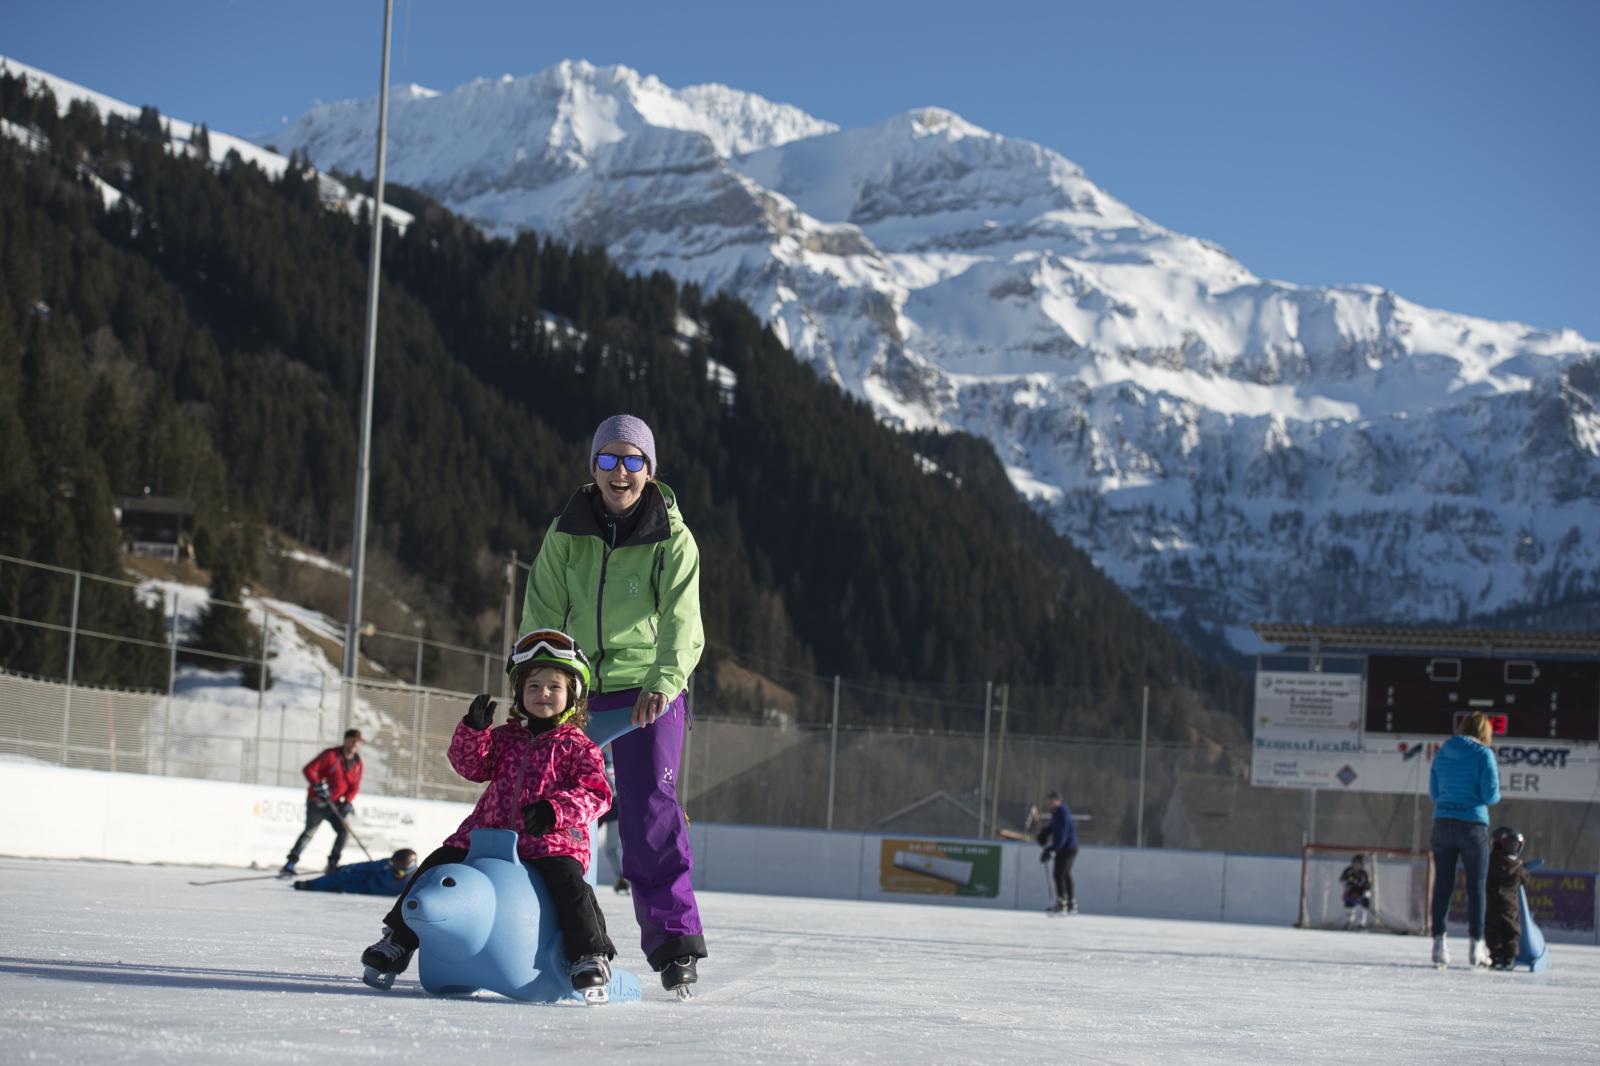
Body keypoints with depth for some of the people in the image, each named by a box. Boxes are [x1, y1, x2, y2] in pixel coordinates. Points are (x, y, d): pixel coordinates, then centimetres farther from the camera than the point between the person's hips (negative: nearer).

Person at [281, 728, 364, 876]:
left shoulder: (357, 762, 4)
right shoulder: (331, 755, -13)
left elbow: (355, 786, 5)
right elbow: (308, 769, -16)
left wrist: (348, 801, -12)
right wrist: (318, 785, -29)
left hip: (335, 803, 5)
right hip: (317, 801, -5)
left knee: (344, 831, -5)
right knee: (310, 831, -9)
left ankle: (332, 865, 7)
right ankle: (289, 864, -8)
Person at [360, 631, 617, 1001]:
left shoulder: (577, 747, 5)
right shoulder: (505, 737, 18)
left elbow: (595, 793, -6)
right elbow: (471, 765, 7)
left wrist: (557, 810, -22)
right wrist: (474, 729, -9)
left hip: (552, 841, -4)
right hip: (488, 832, 5)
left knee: (568, 883, -32)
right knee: (436, 867, -3)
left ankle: (591, 957, -20)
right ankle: (398, 939, 12)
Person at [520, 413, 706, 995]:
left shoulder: (673, 538, -4)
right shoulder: (566, 533, 3)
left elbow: (681, 621, -15)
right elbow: (543, 614, 0)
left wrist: (662, 683, -32)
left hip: (648, 692, -3)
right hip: (576, 689, 3)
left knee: (650, 811, -13)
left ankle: (674, 941, -5)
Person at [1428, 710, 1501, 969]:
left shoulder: (1442, 753, 9)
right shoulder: (1483, 754, -5)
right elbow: (1490, 795, -9)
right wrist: (1496, 795, 13)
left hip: (1443, 824, 4)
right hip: (1473, 826, -4)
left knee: (1443, 885, 6)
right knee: (1476, 886, 5)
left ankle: (1439, 943, 1)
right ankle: (1476, 946, 5)